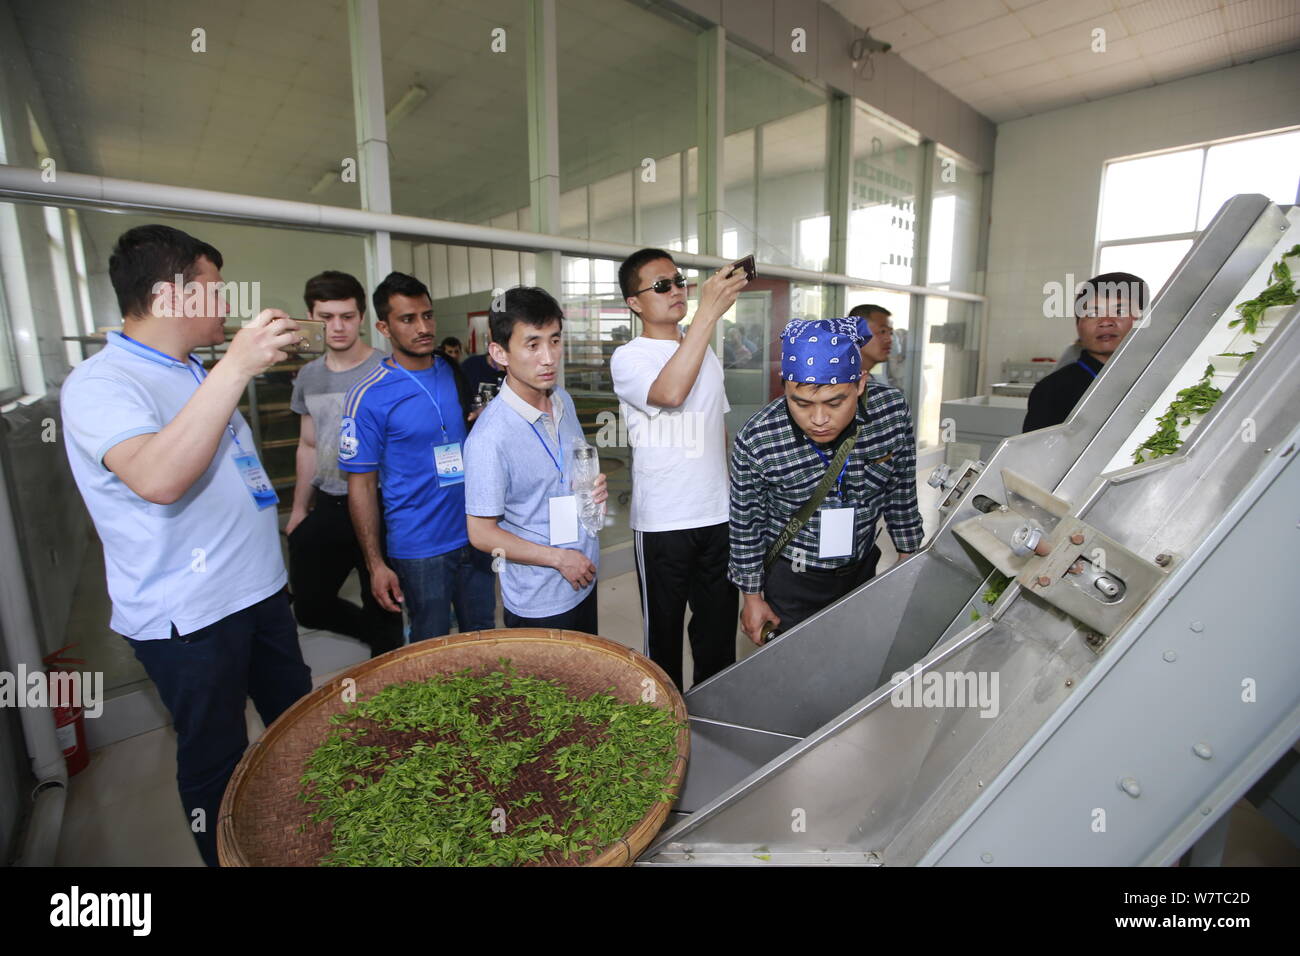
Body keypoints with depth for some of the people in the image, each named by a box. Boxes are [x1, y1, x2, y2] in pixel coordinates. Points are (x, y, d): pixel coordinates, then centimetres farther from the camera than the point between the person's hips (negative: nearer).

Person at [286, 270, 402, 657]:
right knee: (310, 607, 12)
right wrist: (299, 508, 19)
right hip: (327, 507, 6)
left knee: (381, 608, 5)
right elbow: (308, 447, 18)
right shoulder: (309, 376, 9)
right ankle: (379, 637, 37)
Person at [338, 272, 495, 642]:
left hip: (476, 536, 4)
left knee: (482, 640, 19)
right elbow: (362, 486, -7)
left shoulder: (458, 374, 3)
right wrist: (375, 565, -8)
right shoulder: (368, 397, -11)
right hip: (420, 549, -4)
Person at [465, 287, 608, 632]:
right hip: (538, 605, -7)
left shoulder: (564, 400, -1)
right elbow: (482, 533, -18)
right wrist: (559, 558, -16)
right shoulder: (490, 438, -25)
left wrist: (593, 488, -7)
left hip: (583, 581, 7)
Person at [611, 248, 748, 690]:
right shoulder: (628, 358, -9)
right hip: (663, 522, -5)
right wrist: (708, 312, -30)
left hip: (718, 515, 6)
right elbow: (669, 393, -31)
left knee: (719, 628, 17)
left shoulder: (706, 353, 12)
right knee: (664, 630, 11)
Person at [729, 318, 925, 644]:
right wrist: (752, 596, -3)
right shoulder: (756, 441, -27)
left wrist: (908, 554, 9)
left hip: (862, 570, 4)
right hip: (791, 580, -3)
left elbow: (902, 491, 0)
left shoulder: (892, 412, -19)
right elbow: (746, 525, -12)